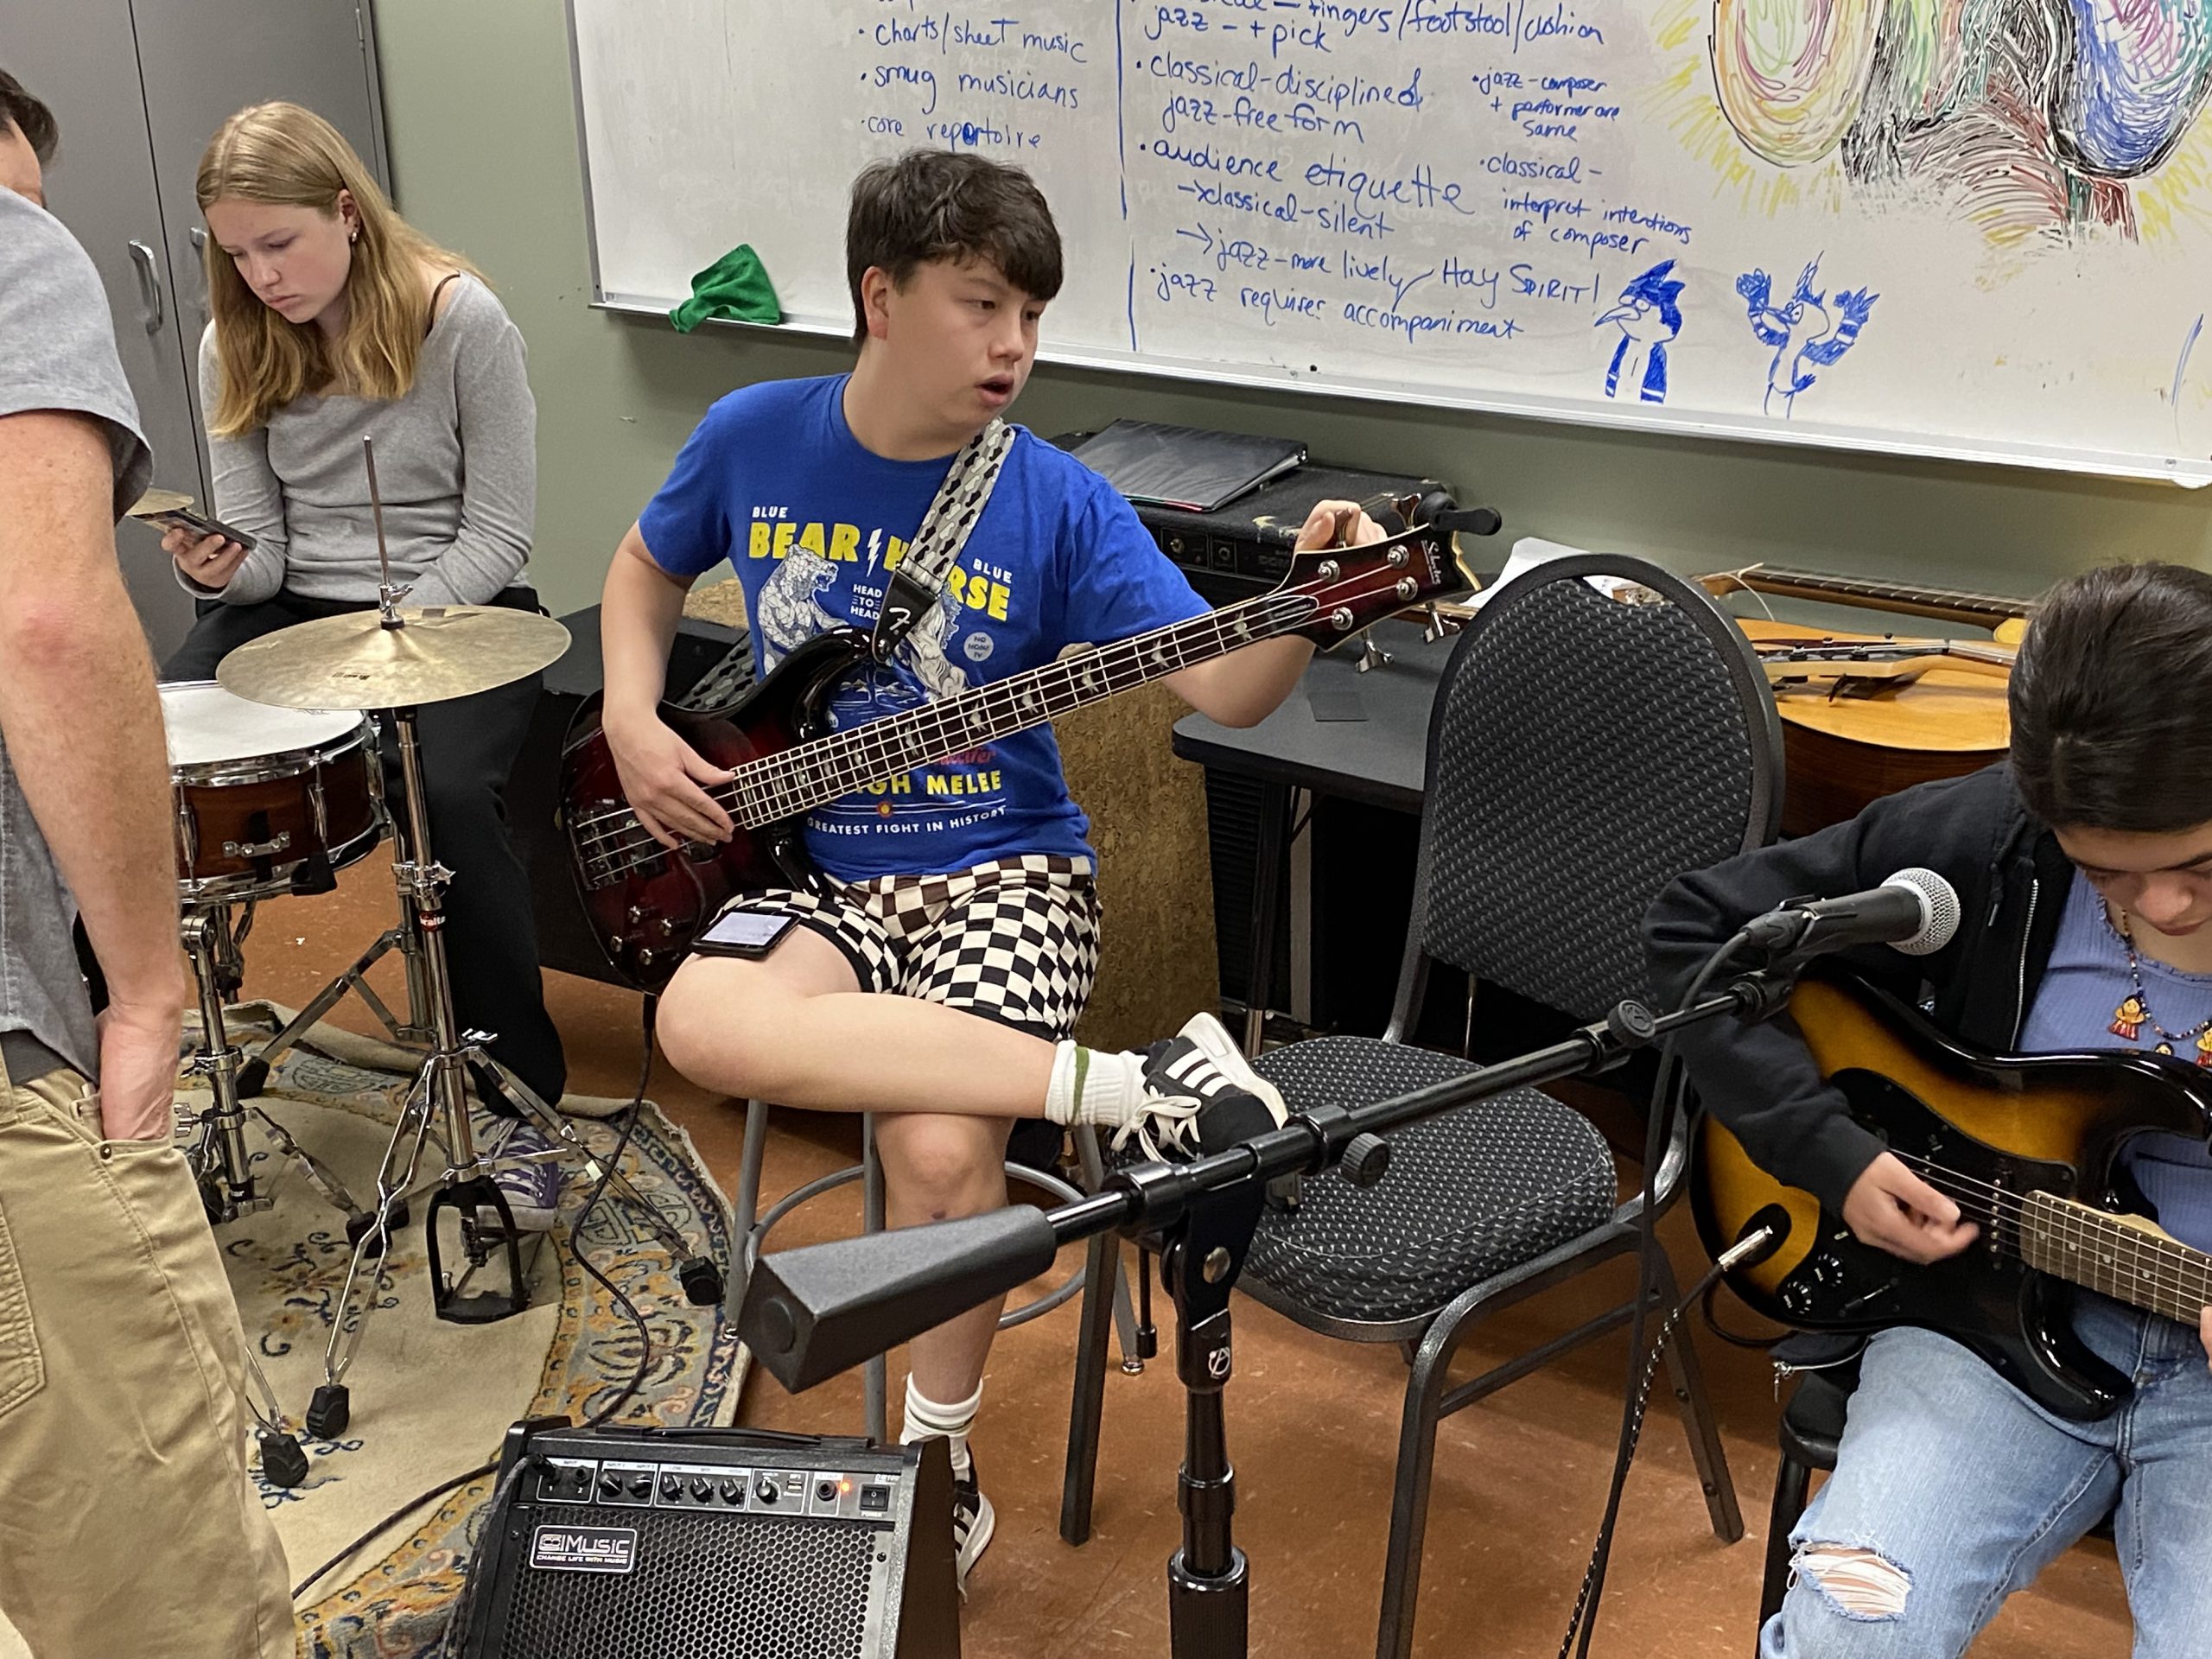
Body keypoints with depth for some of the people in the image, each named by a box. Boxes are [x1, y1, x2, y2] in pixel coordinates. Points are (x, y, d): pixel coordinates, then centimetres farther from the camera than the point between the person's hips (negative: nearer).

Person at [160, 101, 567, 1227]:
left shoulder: (461, 320, -12)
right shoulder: (236, 347, 2)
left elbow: (497, 532, -10)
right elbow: (261, 546, 2)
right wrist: (218, 571, -22)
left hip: (452, 609, -4)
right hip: (301, 607, 5)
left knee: (451, 794, -33)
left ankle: (519, 1101, -18)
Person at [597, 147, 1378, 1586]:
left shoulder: (1056, 501, -8)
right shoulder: (752, 439, -1)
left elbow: (1224, 688, -14)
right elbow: (649, 566, 19)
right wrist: (634, 724, 2)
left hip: (1005, 869, -2)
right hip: (816, 868, 2)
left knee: (942, 1151, -27)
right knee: (705, 1022, -32)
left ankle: (938, 1466, 3)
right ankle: (1135, 1087, -27)